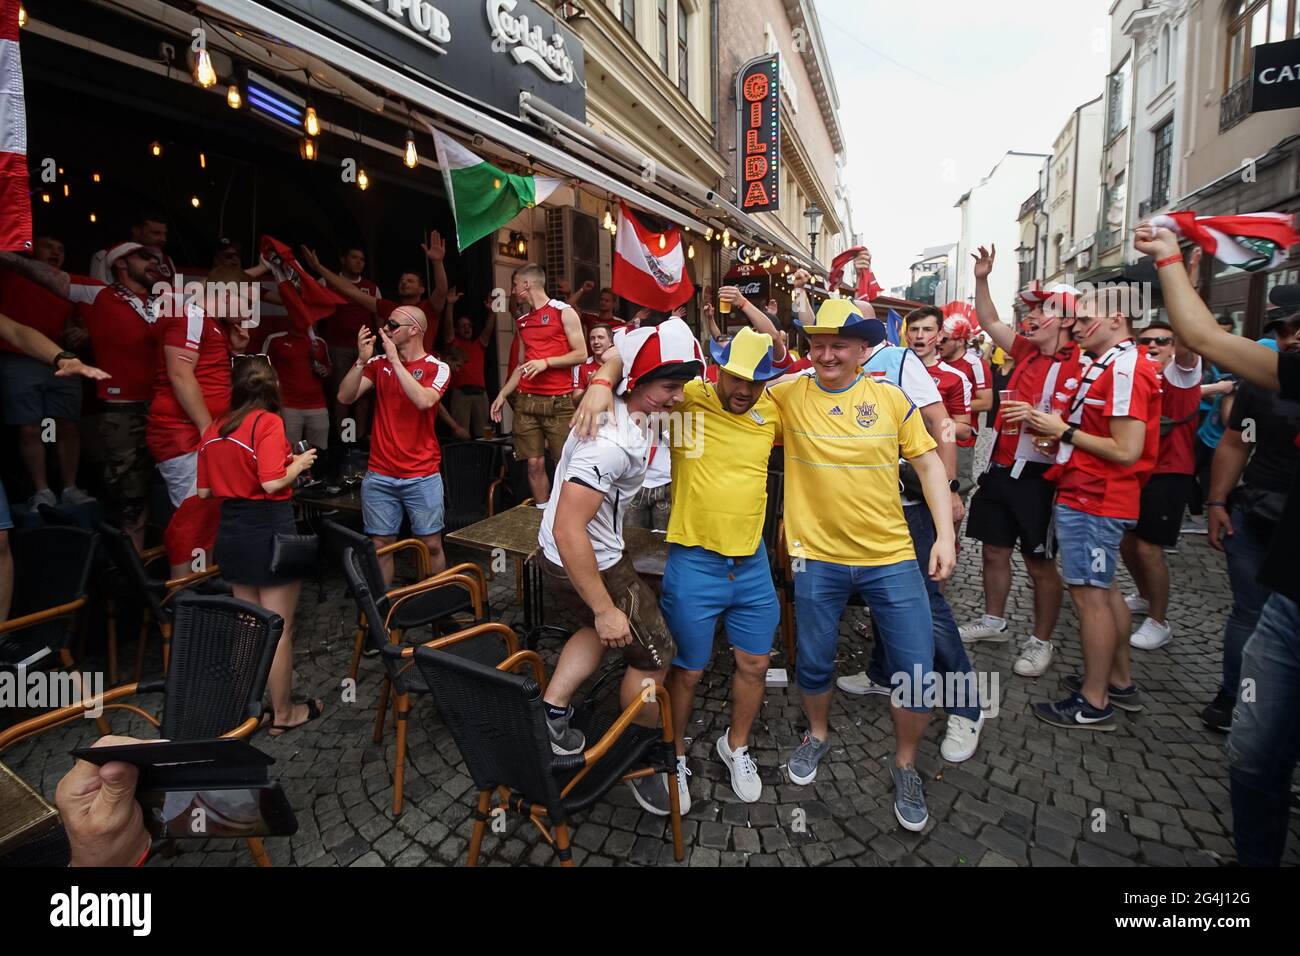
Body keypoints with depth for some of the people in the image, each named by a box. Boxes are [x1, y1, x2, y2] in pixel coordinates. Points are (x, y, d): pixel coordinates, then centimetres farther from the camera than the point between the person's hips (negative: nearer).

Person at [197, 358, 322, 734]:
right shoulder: (268, 422, -13)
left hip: (231, 530, 7)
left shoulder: (215, 427, 6)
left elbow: (204, 490, 10)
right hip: (269, 529, -7)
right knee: (279, 628, 5)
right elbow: (272, 483, -21)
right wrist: (299, 463, -4)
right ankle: (283, 713, 16)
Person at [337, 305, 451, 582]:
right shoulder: (379, 363, 7)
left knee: (431, 544, 5)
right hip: (379, 475, 3)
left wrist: (395, 360, -19)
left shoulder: (437, 368, -3)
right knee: (380, 544, 7)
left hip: (422, 476, -2)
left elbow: (424, 401, -22)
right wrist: (362, 359, -13)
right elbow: (345, 397, -3)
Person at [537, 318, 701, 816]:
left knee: (606, 628, 32)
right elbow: (568, 530, -34)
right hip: (587, 563, -10)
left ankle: (552, 706, 26)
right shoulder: (613, 443, -33)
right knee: (654, 653, 7)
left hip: (561, 555, 10)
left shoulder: (629, 406, -4)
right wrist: (605, 609, -28)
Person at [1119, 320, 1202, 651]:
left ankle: (1159, 623, 12)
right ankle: (1144, 597, 40)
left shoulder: (1181, 373, -8)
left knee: (1148, 548, -6)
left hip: (1169, 474, -6)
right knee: (1126, 541, 14)